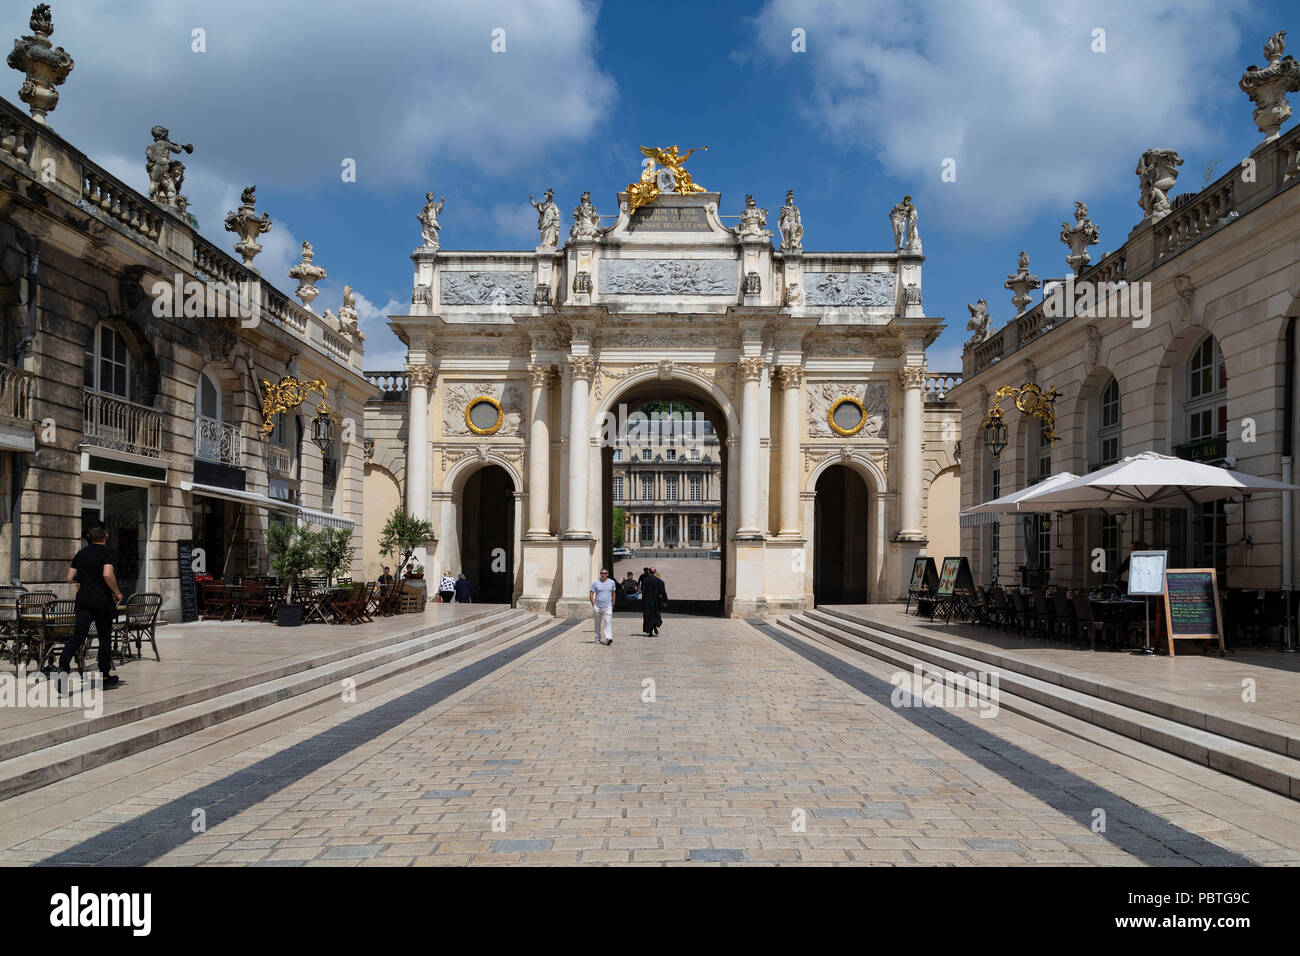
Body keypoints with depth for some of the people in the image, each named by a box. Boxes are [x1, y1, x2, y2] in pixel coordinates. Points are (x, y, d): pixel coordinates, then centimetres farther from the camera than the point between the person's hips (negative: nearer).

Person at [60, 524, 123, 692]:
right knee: (105, 638, 7)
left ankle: (63, 667, -26)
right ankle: (105, 677, 17)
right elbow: (107, 574, -23)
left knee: (78, 635, -2)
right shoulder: (109, 553, -7)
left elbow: (70, 578, 12)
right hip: (102, 600, -4)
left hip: (83, 599, 5)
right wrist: (117, 593, -10)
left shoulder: (81, 553, 11)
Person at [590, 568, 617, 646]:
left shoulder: (612, 582, 7)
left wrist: (613, 604, 11)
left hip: (608, 606, 0)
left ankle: (609, 638, -22)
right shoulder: (595, 583, 2)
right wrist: (593, 605, -4)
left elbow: (613, 594, 15)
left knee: (608, 622, -14)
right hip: (597, 606, 0)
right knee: (597, 624, 8)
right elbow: (591, 594, 3)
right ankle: (597, 639, 20)